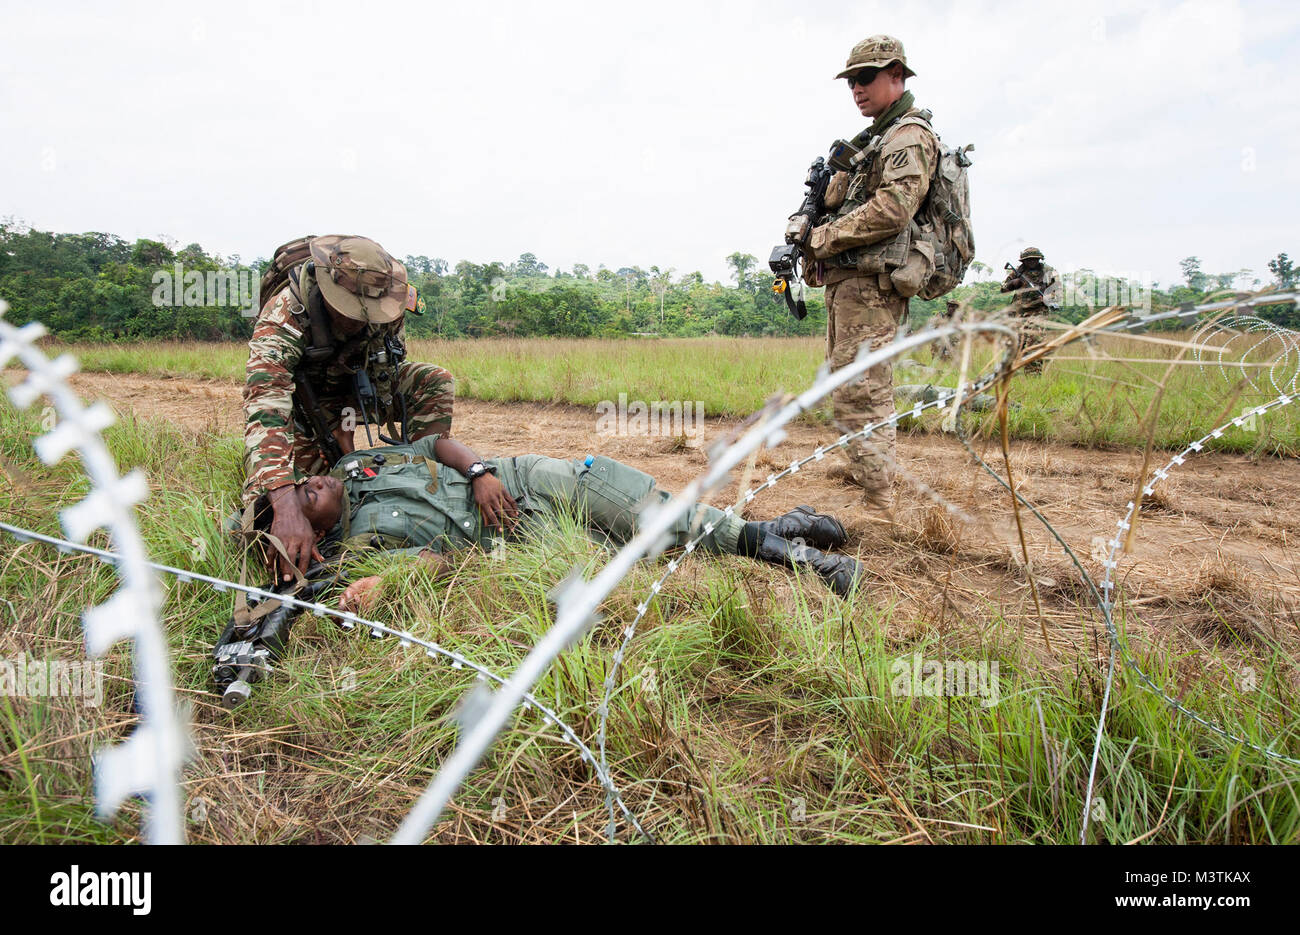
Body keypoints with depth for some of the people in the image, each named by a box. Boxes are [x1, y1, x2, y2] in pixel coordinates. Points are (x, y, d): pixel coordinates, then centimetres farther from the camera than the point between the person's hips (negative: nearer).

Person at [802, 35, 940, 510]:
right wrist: (811, 228, 5)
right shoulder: (874, 140, 25)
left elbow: (892, 210, -21)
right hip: (847, 279, 11)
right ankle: (860, 466, 33)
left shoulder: (910, 135, -7)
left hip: (871, 280, -11)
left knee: (860, 390, -14)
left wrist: (823, 237, -14)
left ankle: (878, 495, -10)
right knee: (843, 379, 19)